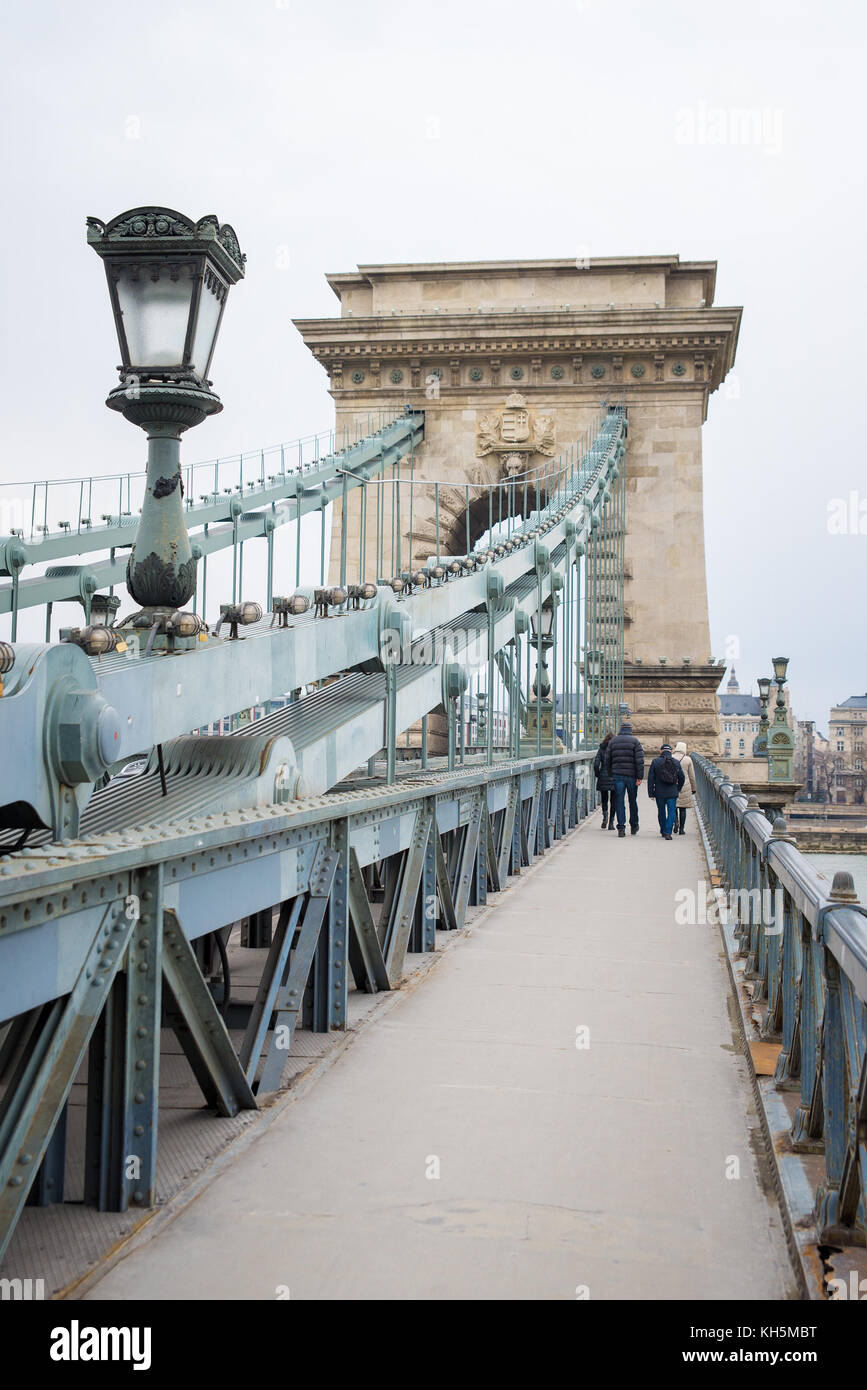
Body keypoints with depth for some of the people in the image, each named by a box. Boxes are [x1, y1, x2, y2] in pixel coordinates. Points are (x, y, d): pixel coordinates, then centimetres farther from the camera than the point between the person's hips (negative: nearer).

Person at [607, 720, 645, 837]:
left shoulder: (613, 741, 7)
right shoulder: (635, 741, -2)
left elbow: (608, 759, 7)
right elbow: (640, 760, -9)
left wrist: (610, 775, 12)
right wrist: (640, 777, -9)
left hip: (617, 775, 1)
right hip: (631, 775, -1)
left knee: (619, 801, 1)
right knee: (633, 801, 13)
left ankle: (621, 827, -7)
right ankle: (634, 826, 23)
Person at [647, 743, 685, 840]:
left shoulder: (655, 762, -3)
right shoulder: (676, 763, 1)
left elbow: (650, 778, -5)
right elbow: (682, 778, 7)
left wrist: (651, 793, 1)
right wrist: (677, 789, 21)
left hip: (660, 793, 0)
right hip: (672, 793, 0)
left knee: (661, 812, 15)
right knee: (671, 812, 1)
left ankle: (663, 831, 29)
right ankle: (668, 832, -12)